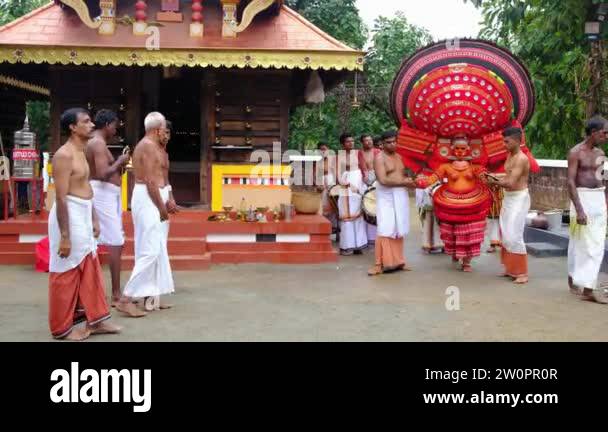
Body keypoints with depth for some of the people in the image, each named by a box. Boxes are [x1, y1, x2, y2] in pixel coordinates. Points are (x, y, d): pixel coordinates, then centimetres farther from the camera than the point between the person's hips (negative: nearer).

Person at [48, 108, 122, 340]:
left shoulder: (81, 152, 13)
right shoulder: (64, 155, -17)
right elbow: (61, 198, -21)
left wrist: (94, 219, 19)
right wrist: (65, 236, -22)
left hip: (83, 215, 9)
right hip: (69, 216, -9)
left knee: (90, 270, 14)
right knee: (67, 274, 1)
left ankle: (94, 320, 24)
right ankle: (62, 328, 14)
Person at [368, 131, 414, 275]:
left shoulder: (399, 157, 15)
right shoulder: (380, 158, -8)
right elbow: (383, 180, -19)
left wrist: (410, 180, 2)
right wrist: (403, 182, -16)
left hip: (401, 195, 7)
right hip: (386, 196, -7)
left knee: (399, 229, 7)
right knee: (386, 229, -12)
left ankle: (397, 261, 14)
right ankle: (380, 264, -9)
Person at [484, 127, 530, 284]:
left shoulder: (521, 159, -19)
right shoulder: (510, 156, 11)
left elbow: (511, 183, -24)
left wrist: (495, 182, -11)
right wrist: (494, 178, -1)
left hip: (519, 199, -10)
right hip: (508, 198, 10)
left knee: (514, 236, -10)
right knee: (506, 234, 13)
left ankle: (522, 272, -3)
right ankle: (511, 268, 23)